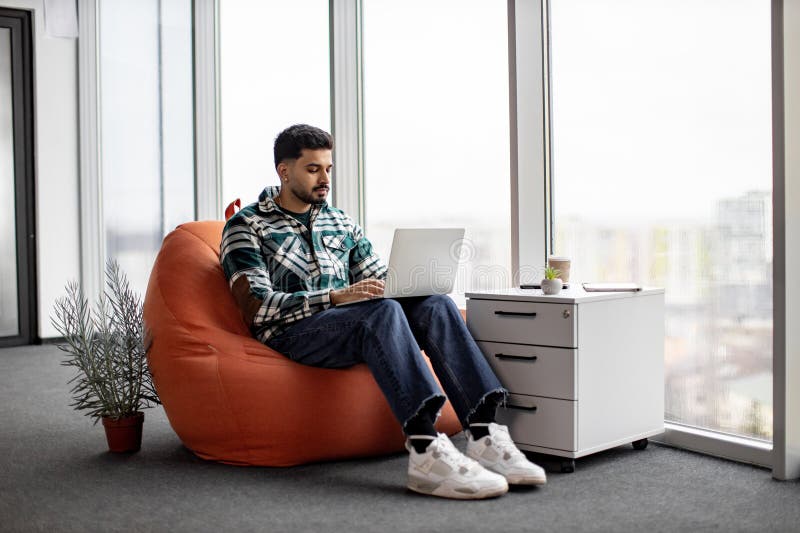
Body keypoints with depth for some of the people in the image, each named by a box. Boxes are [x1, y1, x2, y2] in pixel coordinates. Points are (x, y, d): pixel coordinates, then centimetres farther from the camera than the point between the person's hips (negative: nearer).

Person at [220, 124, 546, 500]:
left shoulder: (340, 222, 22)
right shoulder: (246, 226, 4)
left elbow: (381, 280, 21)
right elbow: (258, 308, -8)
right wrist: (335, 296, -21)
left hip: (350, 321, 6)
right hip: (292, 334, -5)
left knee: (436, 305, -22)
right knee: (382, 311, -35)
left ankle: (483, 436, -36)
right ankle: (425, 451, -49)